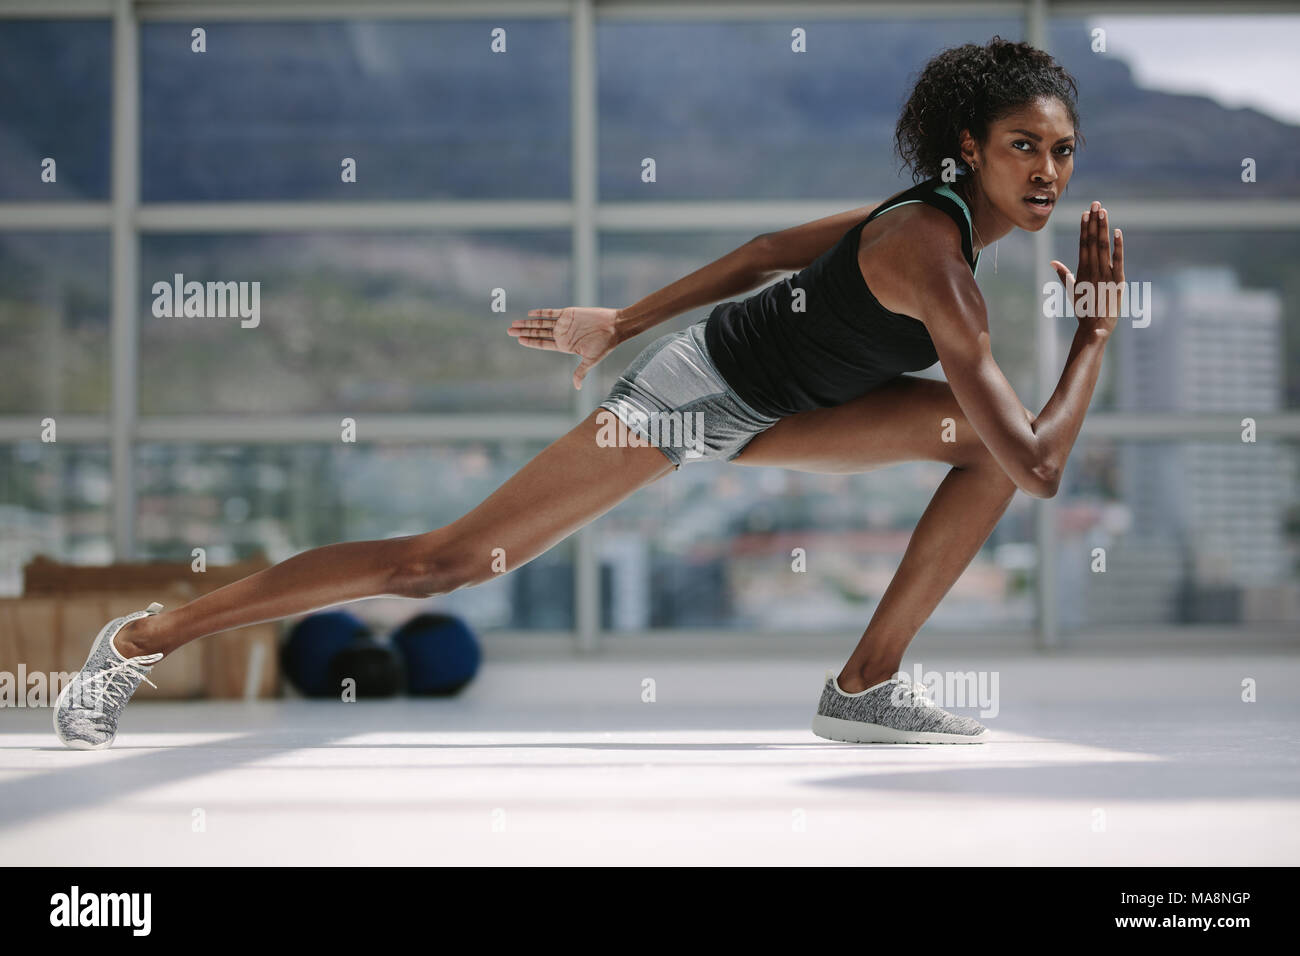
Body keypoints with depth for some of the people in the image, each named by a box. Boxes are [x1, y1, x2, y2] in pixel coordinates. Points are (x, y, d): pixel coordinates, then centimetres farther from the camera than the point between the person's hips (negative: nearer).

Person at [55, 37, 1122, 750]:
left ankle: (867, 685, 1)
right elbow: (1042, 467, -28)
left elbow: (770, 251, 11)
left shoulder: (928, 212, 2)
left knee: (982, 436, -2)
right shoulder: (936, 259, -27)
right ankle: (147, 636, 1)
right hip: (687, 396, -9)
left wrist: (623, 321, 16)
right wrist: (1099, 329, -18)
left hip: (754, 412, 9)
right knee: (442, 562, -8)